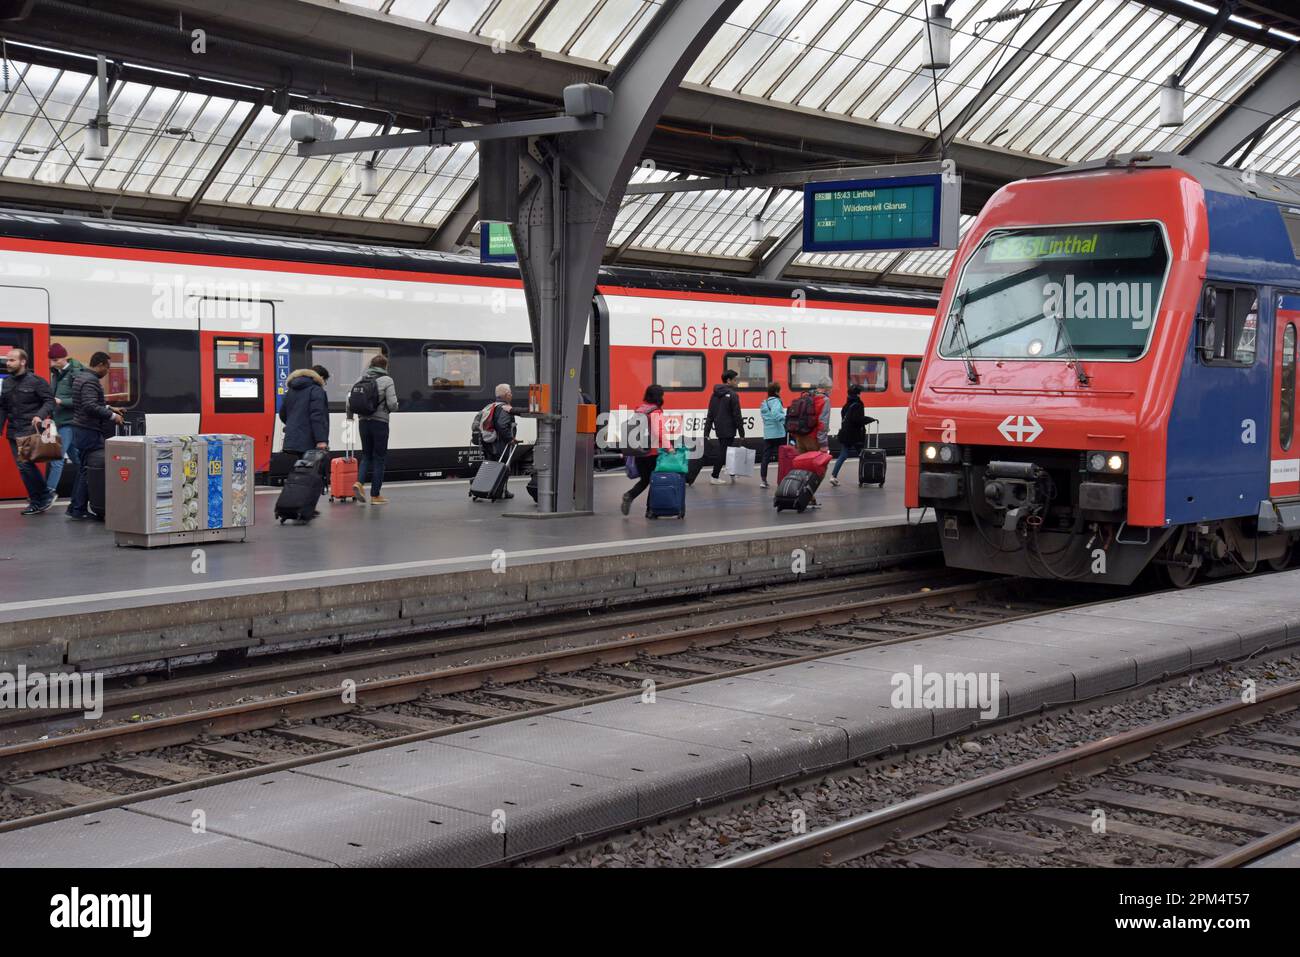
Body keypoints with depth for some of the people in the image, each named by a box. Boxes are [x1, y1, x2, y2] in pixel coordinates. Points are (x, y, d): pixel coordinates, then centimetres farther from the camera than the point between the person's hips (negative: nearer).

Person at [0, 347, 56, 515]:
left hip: (30, 431, -7)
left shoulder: (35, 381, -8)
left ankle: (37, 500, 0)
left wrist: (40, 415, -24)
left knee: (24, 464, -13)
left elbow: (49, 401, -9)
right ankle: (40, 498, 16)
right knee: (24, 465, 7)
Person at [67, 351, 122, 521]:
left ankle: (76, 508, 17)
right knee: (88, 469, -6)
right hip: (89, 430, -11)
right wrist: (112, 416, -19)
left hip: (80, 428, 11)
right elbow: (90, 406, -27)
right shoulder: (90, 381, -17)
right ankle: (78, 509, -4)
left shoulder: (81, 377, 16)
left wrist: (109, 408, 22)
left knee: (83, 468, 15)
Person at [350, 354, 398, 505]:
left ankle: (359, 483, -7)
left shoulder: (362, 379, 8)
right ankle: (375, 496, 6)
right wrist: (388, 409, 9)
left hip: (363, 422, 4)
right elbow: (392, 404, -13)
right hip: (380, 422, -4)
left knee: (366, 455, 17)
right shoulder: (387, 380, -6)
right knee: (379, 458, 4)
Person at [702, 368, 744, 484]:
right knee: (723, 452, -2)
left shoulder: (715, 394, 9)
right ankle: (715, 477, 0)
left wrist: (706, 432, 12)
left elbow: (710, 415, 10)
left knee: (722, 450, 18)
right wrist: (741, 433, -8)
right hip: (728, 429, -7)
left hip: (718, 428, 7)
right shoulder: (732, 395, -13)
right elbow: (737, 416, -13)